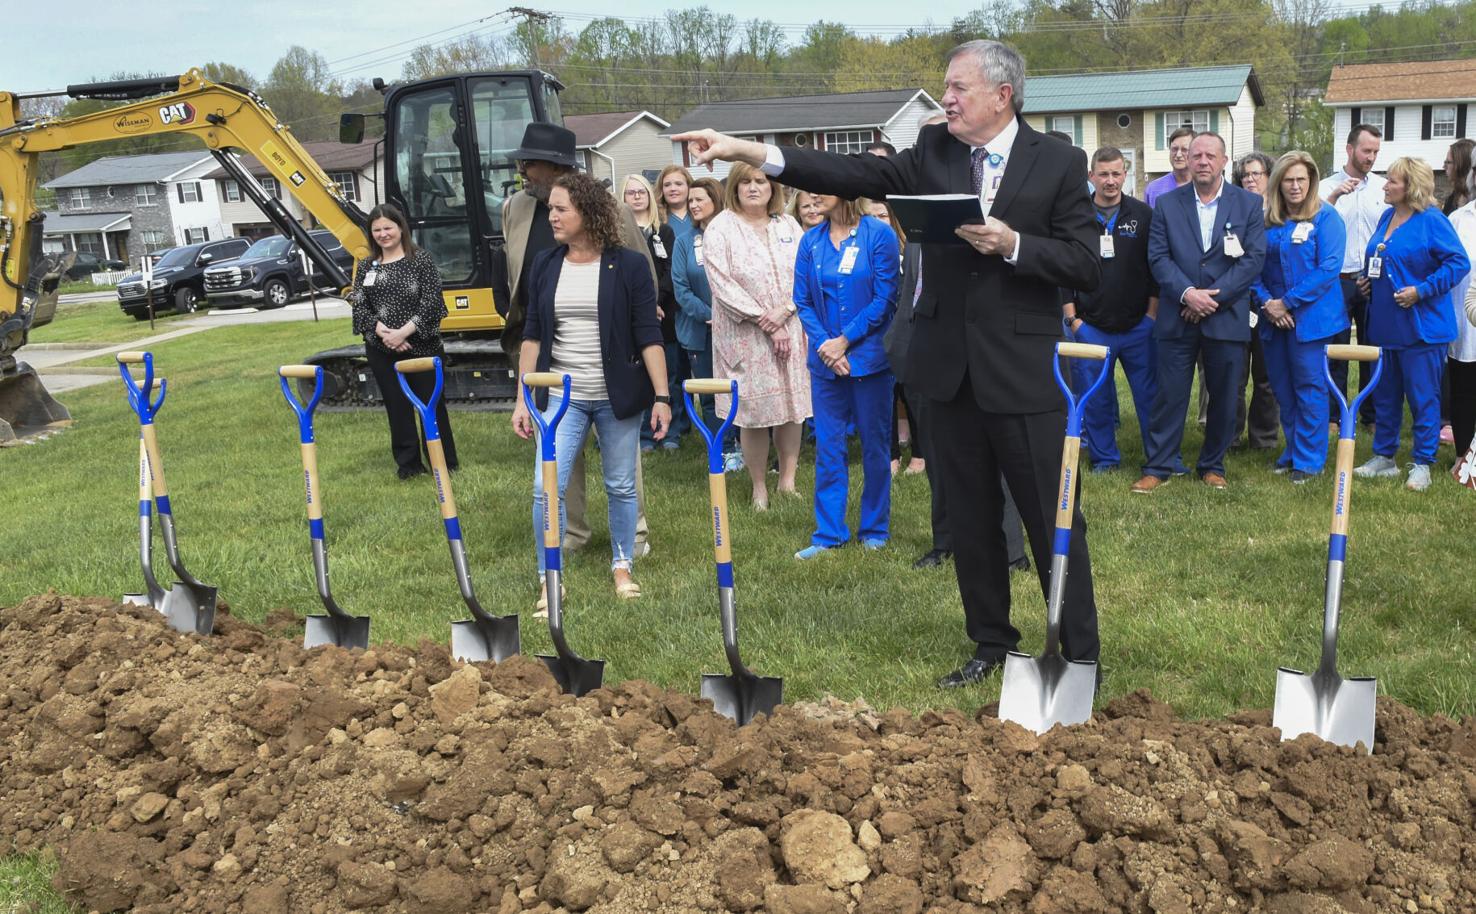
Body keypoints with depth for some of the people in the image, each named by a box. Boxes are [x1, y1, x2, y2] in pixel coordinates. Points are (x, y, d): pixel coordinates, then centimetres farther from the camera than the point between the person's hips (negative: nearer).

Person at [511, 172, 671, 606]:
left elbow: (649, 336, -6)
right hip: (562, 395, 2)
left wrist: (662, 396, -10)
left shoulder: (629, 266, -5)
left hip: (617, 397, -2)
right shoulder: (544, 266, 4)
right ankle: (549, 580, 8)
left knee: (621, 487, 9)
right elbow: (533, 336, 7)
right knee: (546, 487, -6)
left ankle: (622, 566, 29)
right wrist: (523, 398, 3)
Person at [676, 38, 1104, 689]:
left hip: (1023, 369, -4)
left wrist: (1011, 243, -19)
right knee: (970, 516, 13)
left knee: (1052, 518, 2)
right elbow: (857, 174, -6)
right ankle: (991, 641, 29)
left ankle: (1081, 655, 16)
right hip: (949, 367, 4)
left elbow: (1085, 266, -4)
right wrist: (749, 152, -16)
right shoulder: (933, 151, 6)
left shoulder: (1059, 164, -2)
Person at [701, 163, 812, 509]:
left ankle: (788, 479, 20)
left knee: (792, 406, 6)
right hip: (745, 337, -3)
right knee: (753, 413, 0)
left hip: (790, 330, 4)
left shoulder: (787, 225, 10)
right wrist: (764, 323, -15)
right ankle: (759, 489, 13)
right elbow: (723, 285, -12)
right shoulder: (720, 228, -3)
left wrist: (784, 310, -13)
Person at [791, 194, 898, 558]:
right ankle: (828, 534, 14)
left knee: (874, 444, 8)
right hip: (825, 359, 3)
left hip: (869, 355, -3)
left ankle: (875, 529, 22)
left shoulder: (880, 234, -7)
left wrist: (845, 340, -13)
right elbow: (802, 301, 4)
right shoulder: (811, 241, 4)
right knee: (828, 448, 6)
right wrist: (824, 344, -10)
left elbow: (886, 298, -10)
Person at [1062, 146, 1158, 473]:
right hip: (1089, 327, 0)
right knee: (1094, 399, 6)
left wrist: (1152, 314, -1)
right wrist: (1071, 318, -2)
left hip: (1138, 326, 0)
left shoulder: (1143, 215, 3)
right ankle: (1104, 459, 20)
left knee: (1149, 395, 4)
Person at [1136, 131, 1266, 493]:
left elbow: (1254, 258, -4)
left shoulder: (1249, 203, 3)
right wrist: (1187, 294, -16)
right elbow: (1158, 257, -2)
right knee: (1169, 395, 2)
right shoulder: (1167, 203, 5)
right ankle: (1158, 467, 11)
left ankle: (1213, 466, 22)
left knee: (1224, 398, 7)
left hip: (1227, 317, 0)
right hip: (1177, 316, 0)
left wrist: (1213, 297, -13)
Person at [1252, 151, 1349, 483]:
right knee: (1282, 387, 12)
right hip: (1274, 318, 5)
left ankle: (1309, 459, 10)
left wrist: (1287, 302, -16)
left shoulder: (1326, 217, -7)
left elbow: (1329, 268, -14)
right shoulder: (1266, 220, 7)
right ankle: (1293, 449, 27)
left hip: (1311, 316, -5)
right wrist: (1266, 302, -9)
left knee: (1309, 387, 0)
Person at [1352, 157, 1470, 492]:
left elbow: (1459, 262, -16)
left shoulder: (1432, 222, -13)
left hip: (1420, 326, -8)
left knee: (1422, 397, 0)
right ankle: (1384, 457, 25)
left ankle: (1422, 465, 9)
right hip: (1384, 324, 8)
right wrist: (1367, 279, 7)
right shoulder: (1386, 217, 10)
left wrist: (1421, 290, -21)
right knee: (1384, 394, 14)